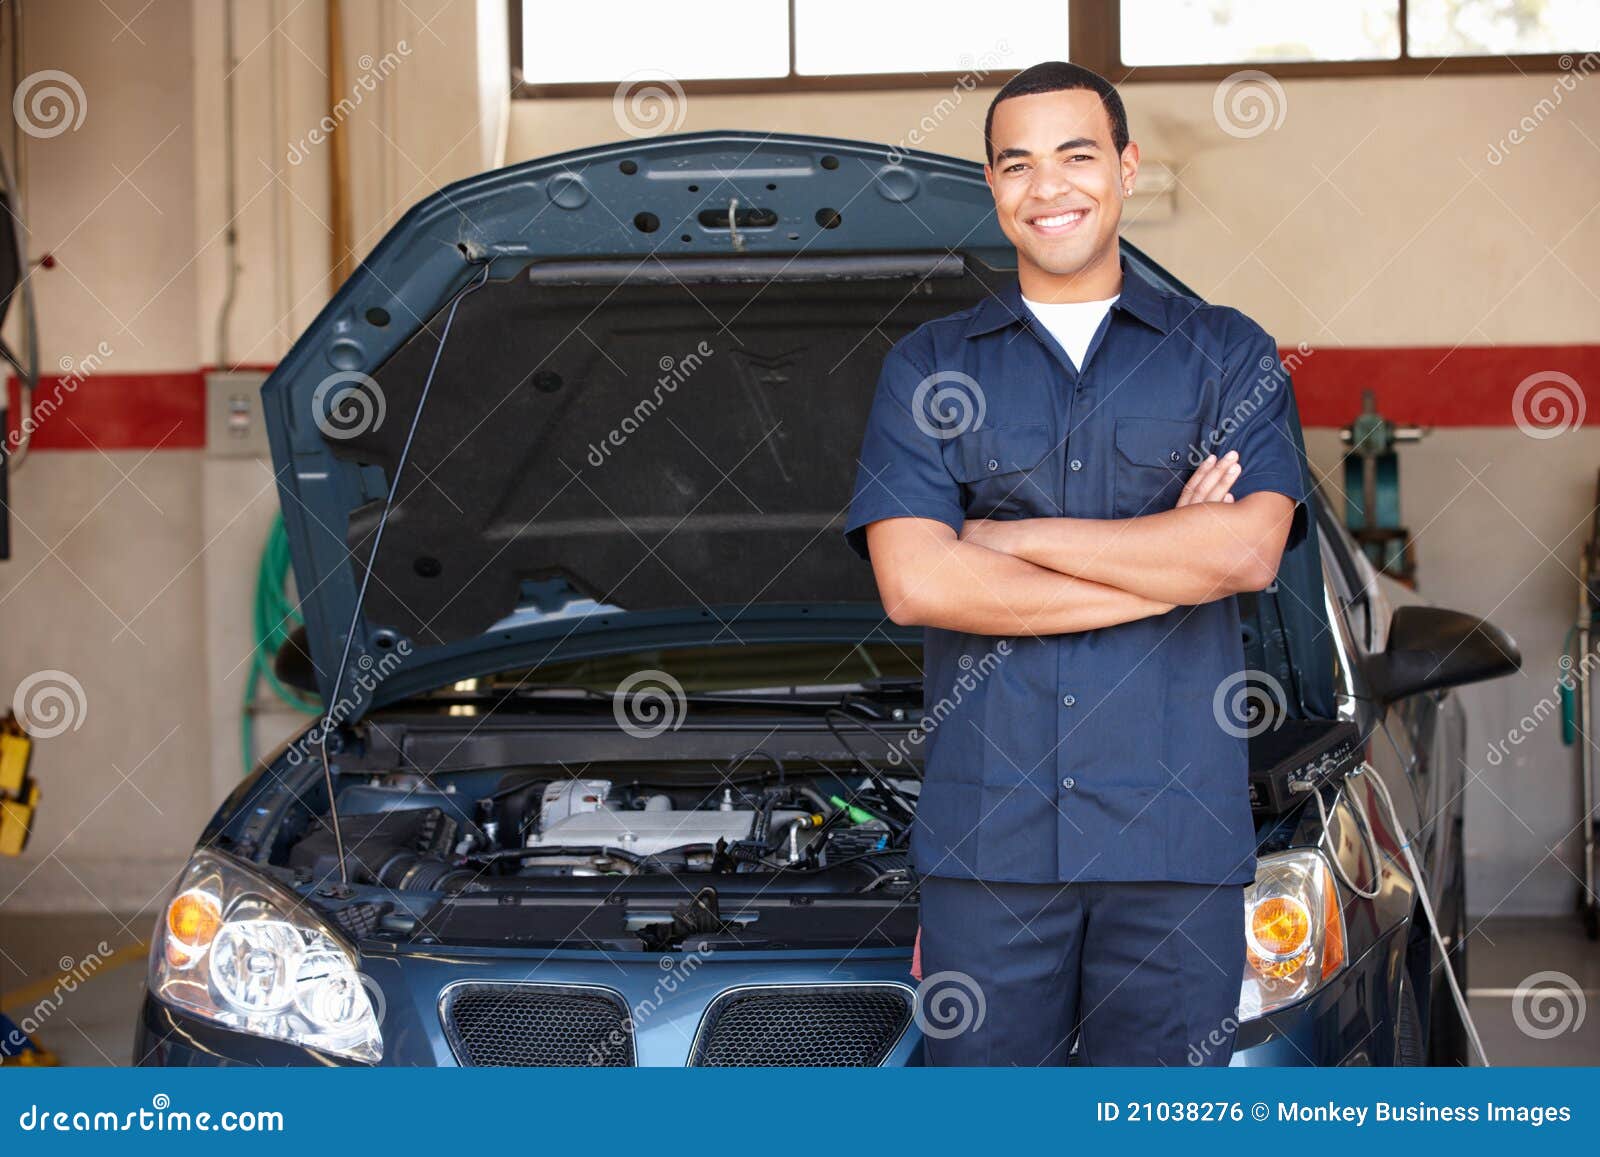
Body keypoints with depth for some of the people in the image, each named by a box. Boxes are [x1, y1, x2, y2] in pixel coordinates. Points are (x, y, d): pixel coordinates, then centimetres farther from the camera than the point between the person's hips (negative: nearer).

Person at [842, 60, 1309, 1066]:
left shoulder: (1228, 355, 11)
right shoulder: (929, 368, 12)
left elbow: (1249, 551, -8)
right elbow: (914, 584, -5)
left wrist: (1010, 538, -6)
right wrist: (1167, 568, -7)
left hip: (1177, 835, 0)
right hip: (986, 833, 0)